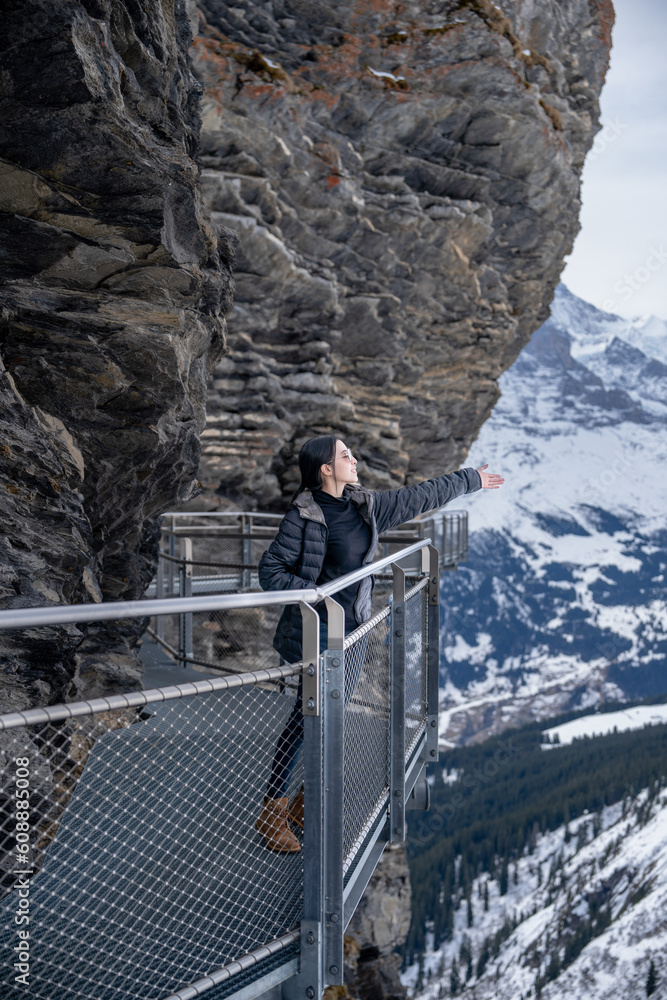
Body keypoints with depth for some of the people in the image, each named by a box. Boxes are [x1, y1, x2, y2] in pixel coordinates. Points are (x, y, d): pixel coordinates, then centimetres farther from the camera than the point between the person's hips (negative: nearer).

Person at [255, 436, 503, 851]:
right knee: (309, 717, -7)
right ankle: (272, 812, 3)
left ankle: (306, 804, 22)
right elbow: (271, 571, -12)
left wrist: (470, 480, 27)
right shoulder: (304, 516, -13)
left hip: (352, 629, 7)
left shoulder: (367, 505, 7)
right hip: (316, 630, -7)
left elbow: (420, 497, 19)